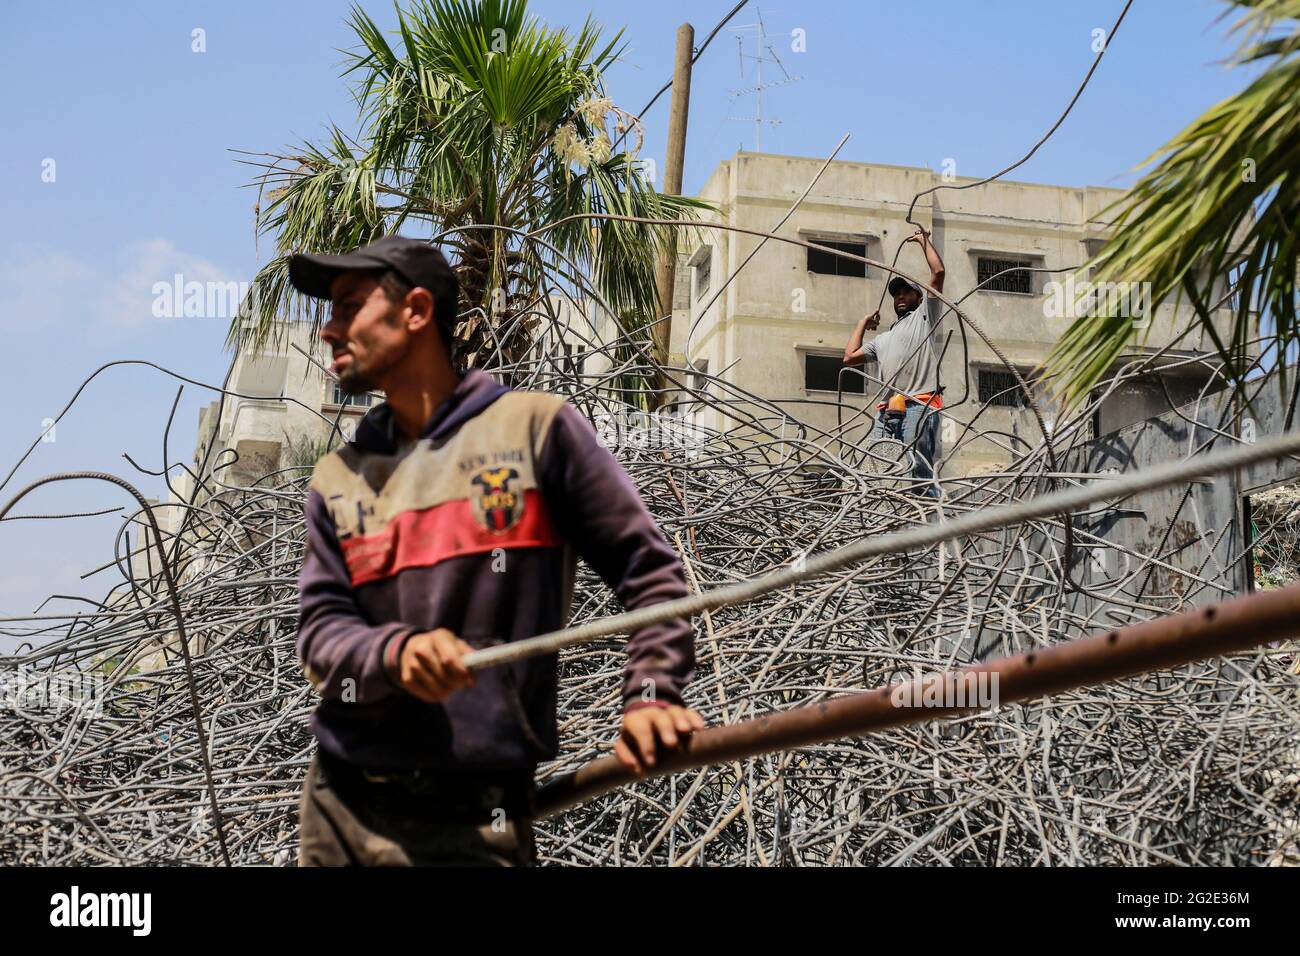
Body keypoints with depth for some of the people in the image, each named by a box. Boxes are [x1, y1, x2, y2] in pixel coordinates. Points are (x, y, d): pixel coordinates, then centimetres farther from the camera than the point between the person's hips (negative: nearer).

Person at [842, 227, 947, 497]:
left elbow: (938, 272, 9)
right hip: (887, 411, 6)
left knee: (920, 472, -16)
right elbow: (850, 356, 30)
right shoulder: (883, 339, 36)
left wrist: (924, 240, 22)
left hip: (919, 407, -6)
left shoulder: (925, 315, 18)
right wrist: (863, 323, 39)